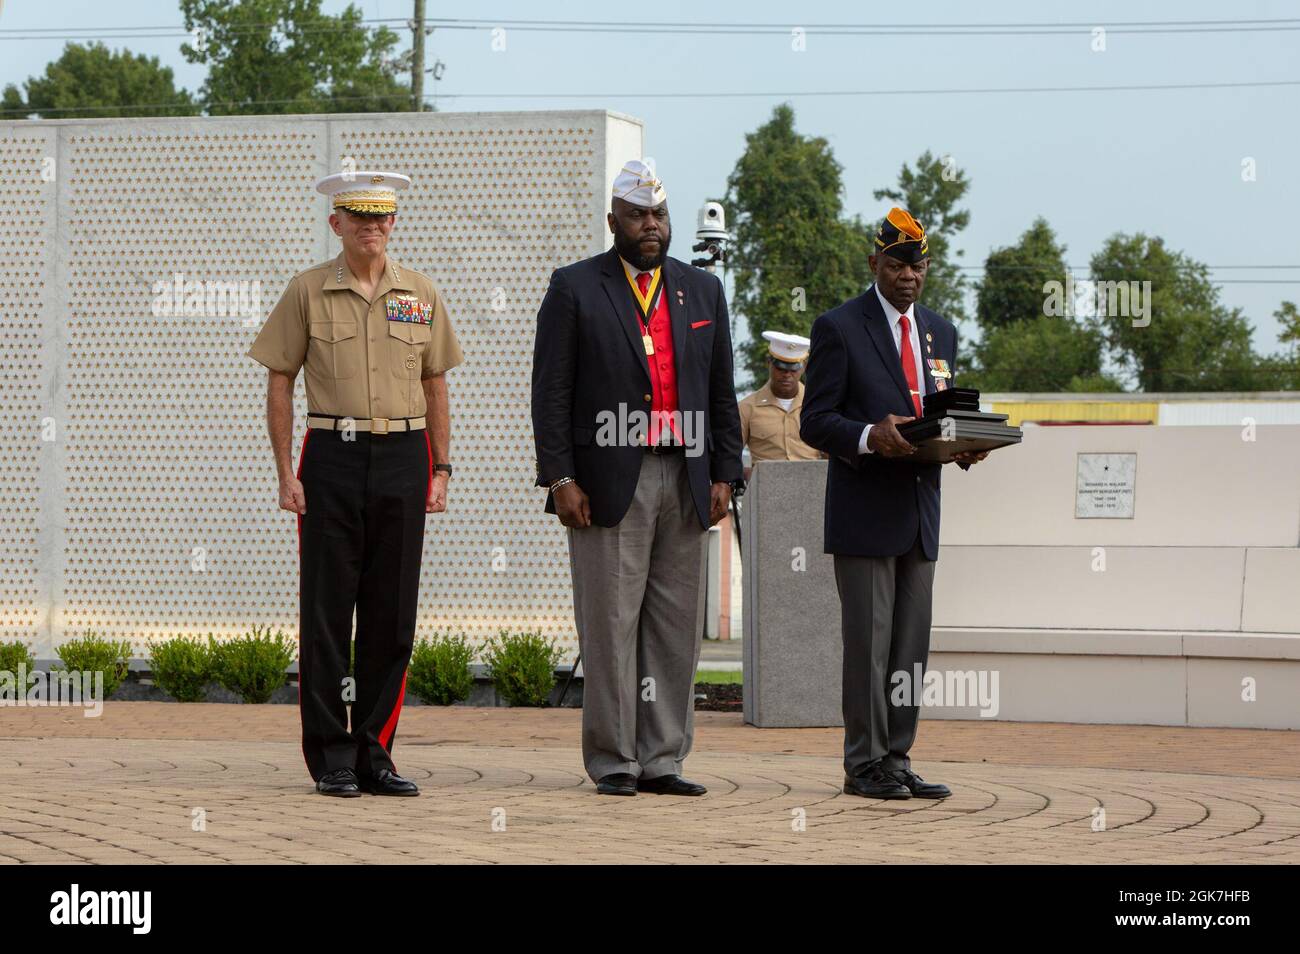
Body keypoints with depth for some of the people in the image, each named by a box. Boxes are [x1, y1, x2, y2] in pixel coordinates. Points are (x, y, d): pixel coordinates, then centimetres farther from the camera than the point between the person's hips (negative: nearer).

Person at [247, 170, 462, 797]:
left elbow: (434, 387, 14)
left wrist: (441, 470, 7)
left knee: (392, 611, 4)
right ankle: (330, 756, 5)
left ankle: (374, 753, 11)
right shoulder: (307, 292, 2)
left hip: (403, 459, 3)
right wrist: (286, 473, -4)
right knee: (327, 611, -2)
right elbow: (279, 382, 3)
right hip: (333, 457, -3)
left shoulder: (420, 295, 9)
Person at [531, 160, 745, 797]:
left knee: (675, 625, 4)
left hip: (686, 483, 4)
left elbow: (721, 393, 16)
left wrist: (724, 475, 7)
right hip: (608, 483, -4)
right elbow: (551, 392, -2)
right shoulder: (574, 289, 3)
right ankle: (613, 762, 2)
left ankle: (661, 761, 9)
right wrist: (560, 477, -10)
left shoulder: (702, 290, 15)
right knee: (610, 624, -3)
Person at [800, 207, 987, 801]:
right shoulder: (839, 328, -3)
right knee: (868, 640, -5)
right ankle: (864, 765, 0)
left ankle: (896, 759, 10)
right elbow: (814, 422, -7)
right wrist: (869, 437, -25)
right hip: (864, 508, -6)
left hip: (919, 507, 6)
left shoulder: (940, 332, 16)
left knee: (912, 642, 6)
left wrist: (965, 447, -1)